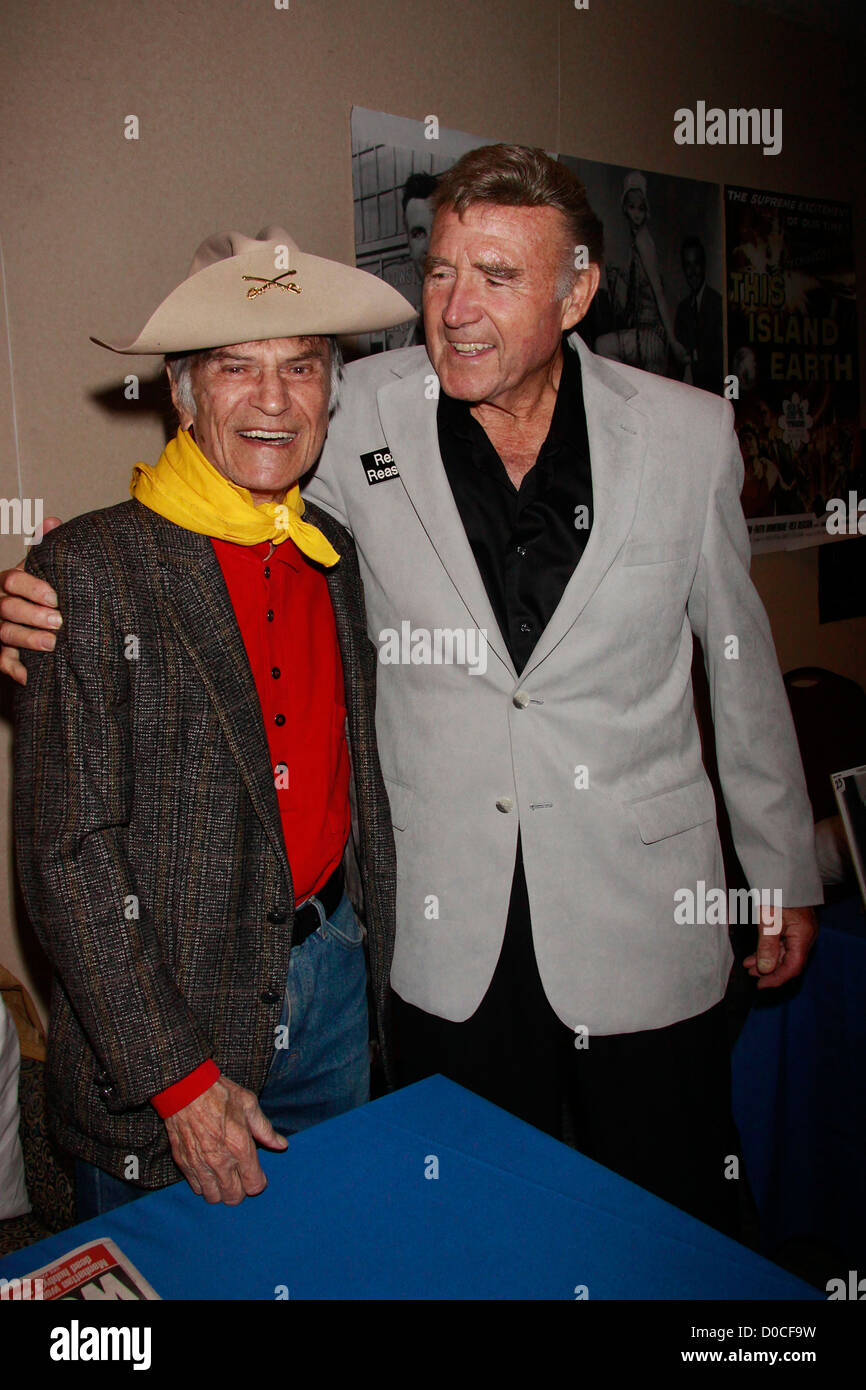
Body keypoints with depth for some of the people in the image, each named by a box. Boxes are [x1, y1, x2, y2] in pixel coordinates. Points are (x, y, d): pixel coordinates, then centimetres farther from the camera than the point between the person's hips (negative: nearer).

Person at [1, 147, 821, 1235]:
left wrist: (783, 873, 12)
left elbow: (740, 662, 5)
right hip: (447, 935, 1)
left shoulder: (687, 433, -5)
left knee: (676, 1228, 18)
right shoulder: (364, 417, -8)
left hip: (642, 923, 0)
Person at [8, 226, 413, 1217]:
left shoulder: (335, 555, 3)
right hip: (163, 1003, -5)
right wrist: (176, 1077, -15)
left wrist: (367, 953, 9)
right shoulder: (89, 570, -15)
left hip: (336, 980, 5)